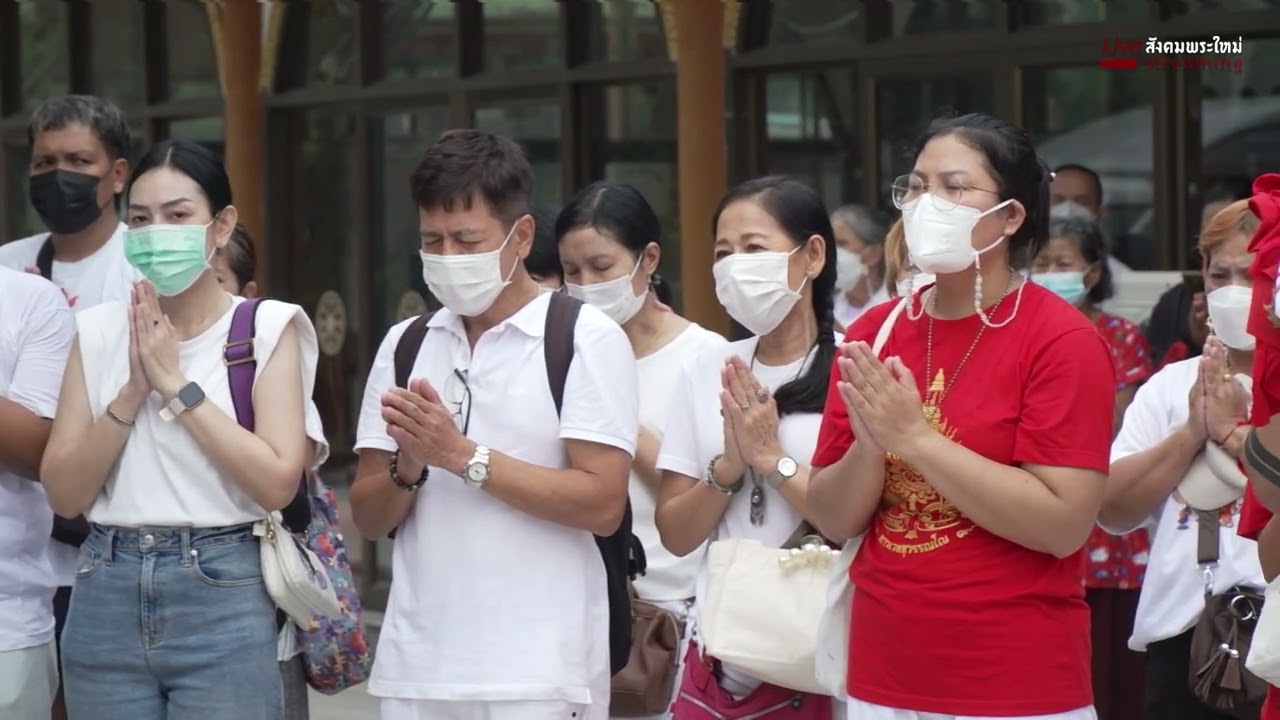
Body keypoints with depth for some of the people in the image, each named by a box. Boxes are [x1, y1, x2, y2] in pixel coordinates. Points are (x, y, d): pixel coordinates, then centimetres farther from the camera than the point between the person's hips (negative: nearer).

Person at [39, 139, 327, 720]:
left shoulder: (267, 328, -1)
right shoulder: (99, 331, 8)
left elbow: (277, 481, -12)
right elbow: (63, 493, 2)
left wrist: (177, 384, -11)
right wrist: (132, 392, -9)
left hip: (223, 596, -3)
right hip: (106, 594, 3)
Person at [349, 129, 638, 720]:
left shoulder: (585, 338, -3)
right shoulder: (404, 344, 11)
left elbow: (603, 504, -12)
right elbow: (370, 517, 11)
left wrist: (462, 455, -13)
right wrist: (408, 465, -9)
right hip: (415, 668, 4)